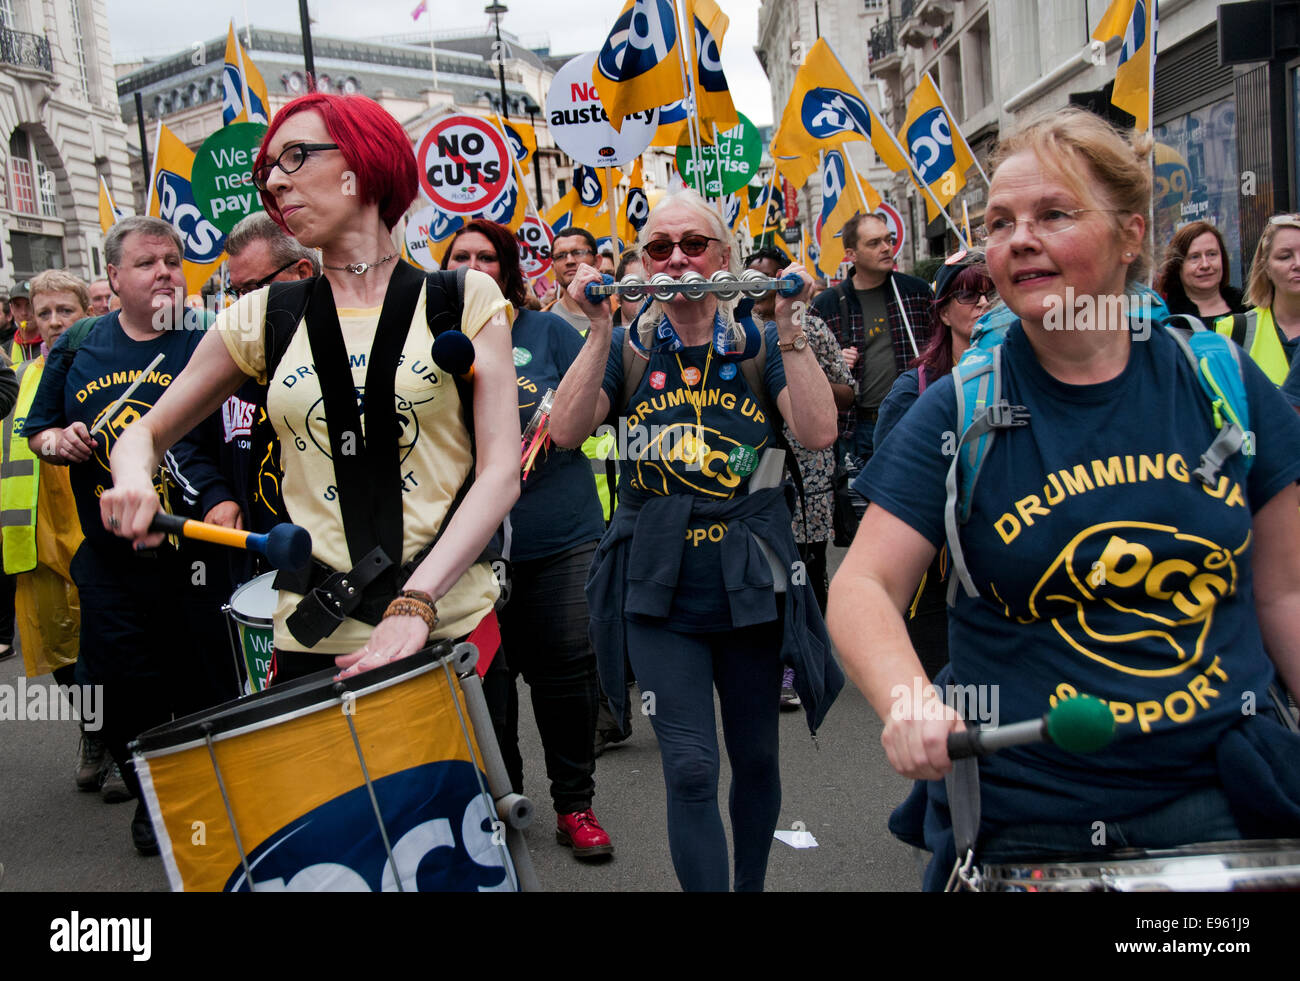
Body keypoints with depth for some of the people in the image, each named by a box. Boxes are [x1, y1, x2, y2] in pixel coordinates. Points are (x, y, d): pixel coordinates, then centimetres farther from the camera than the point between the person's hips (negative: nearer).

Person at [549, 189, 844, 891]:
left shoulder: (758, 346, 3)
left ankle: (752, 884, 39)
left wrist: (788, 326, -18)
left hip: (752, 587, 1)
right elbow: (567, 431, -12)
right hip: (659, 592, -1)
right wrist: (600, 330, -17)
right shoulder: (627, 350, 4)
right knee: (691, 773, -5)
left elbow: (818, 432, -13)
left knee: (756, 758, 16)